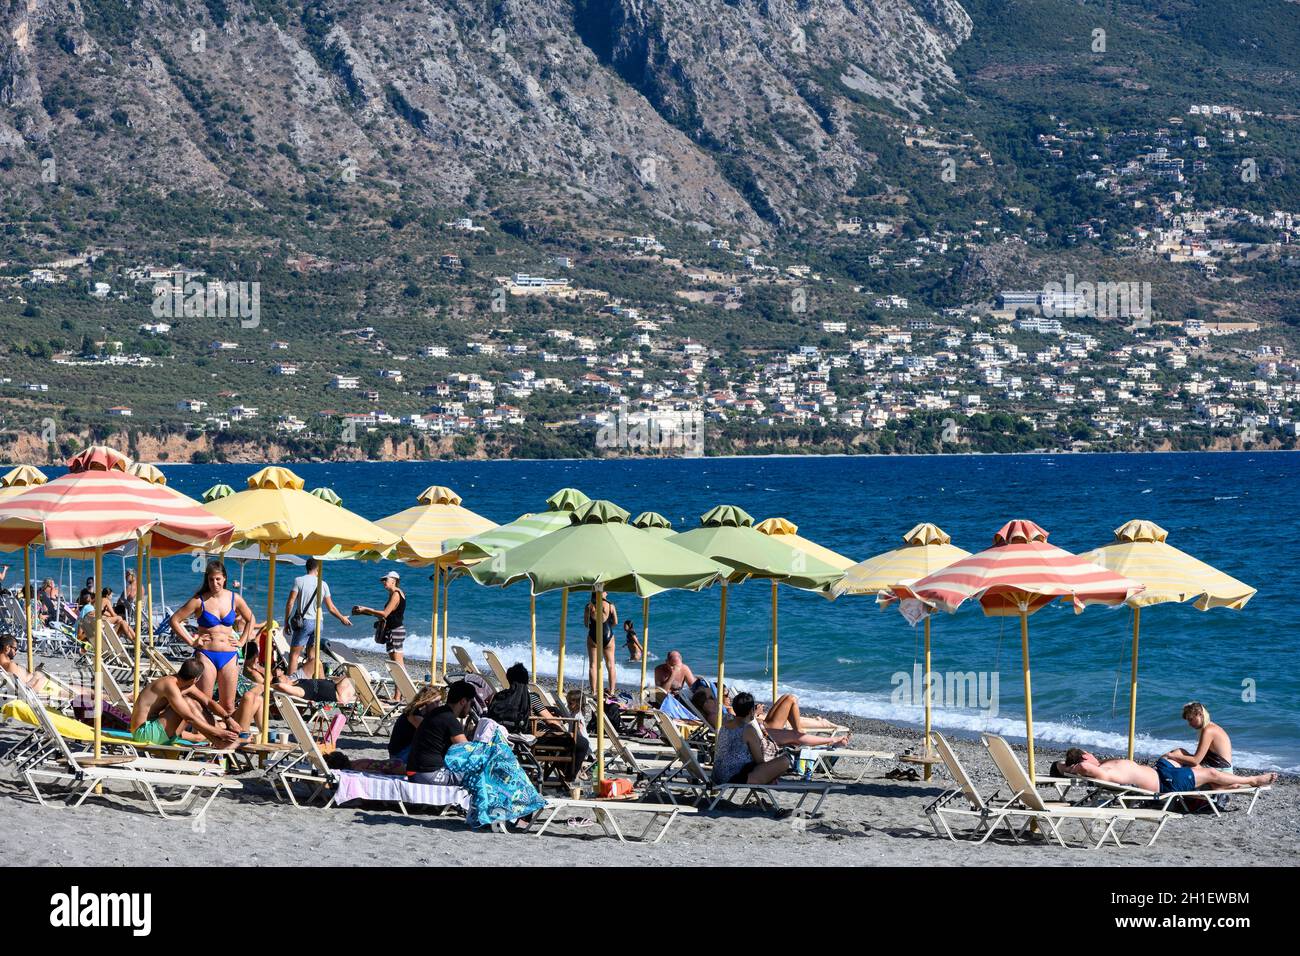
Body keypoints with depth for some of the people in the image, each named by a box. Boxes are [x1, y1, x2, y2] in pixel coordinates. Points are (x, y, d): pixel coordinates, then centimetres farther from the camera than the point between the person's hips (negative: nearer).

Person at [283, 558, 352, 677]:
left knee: (294, 654, -2)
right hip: (318, 622, 4)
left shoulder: (299, 580, -5)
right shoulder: (323, 584, 5)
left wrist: (286, 622, -1)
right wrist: (343, 618, 25)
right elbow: (331, 608, 8)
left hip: (303, 622, -4)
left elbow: (290, 603, -9)